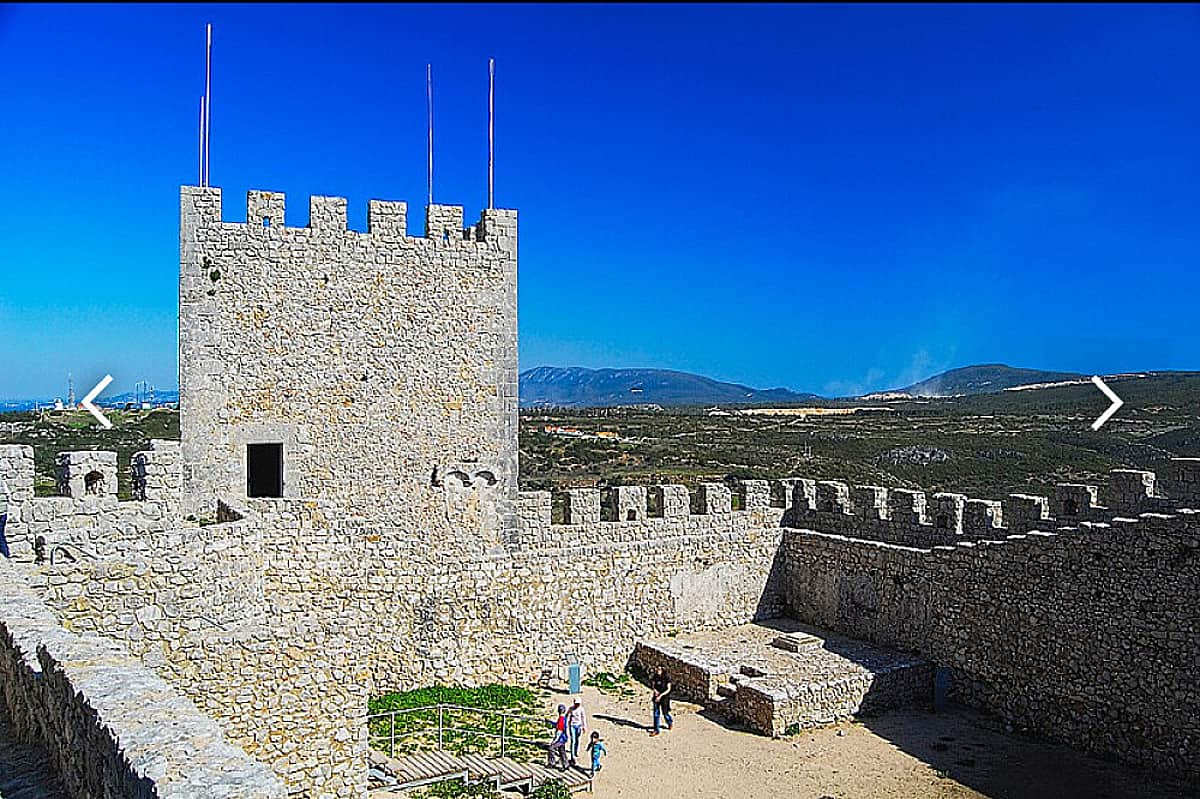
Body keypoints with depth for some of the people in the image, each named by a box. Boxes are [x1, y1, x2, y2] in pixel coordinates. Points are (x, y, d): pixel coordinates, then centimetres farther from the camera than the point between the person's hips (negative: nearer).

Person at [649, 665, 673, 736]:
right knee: (656, 714, 2)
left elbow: (668, 689, -14)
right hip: (656, 698, 3)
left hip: (664, 698, -3)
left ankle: (671, 722, 41)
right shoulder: (655, 677, -2)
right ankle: (656, 730, 9)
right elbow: (652, 686, 3)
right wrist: (654, 689, -20)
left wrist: (660, 695, -24)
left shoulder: (667, 678, -13)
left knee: (665, 713, 9)